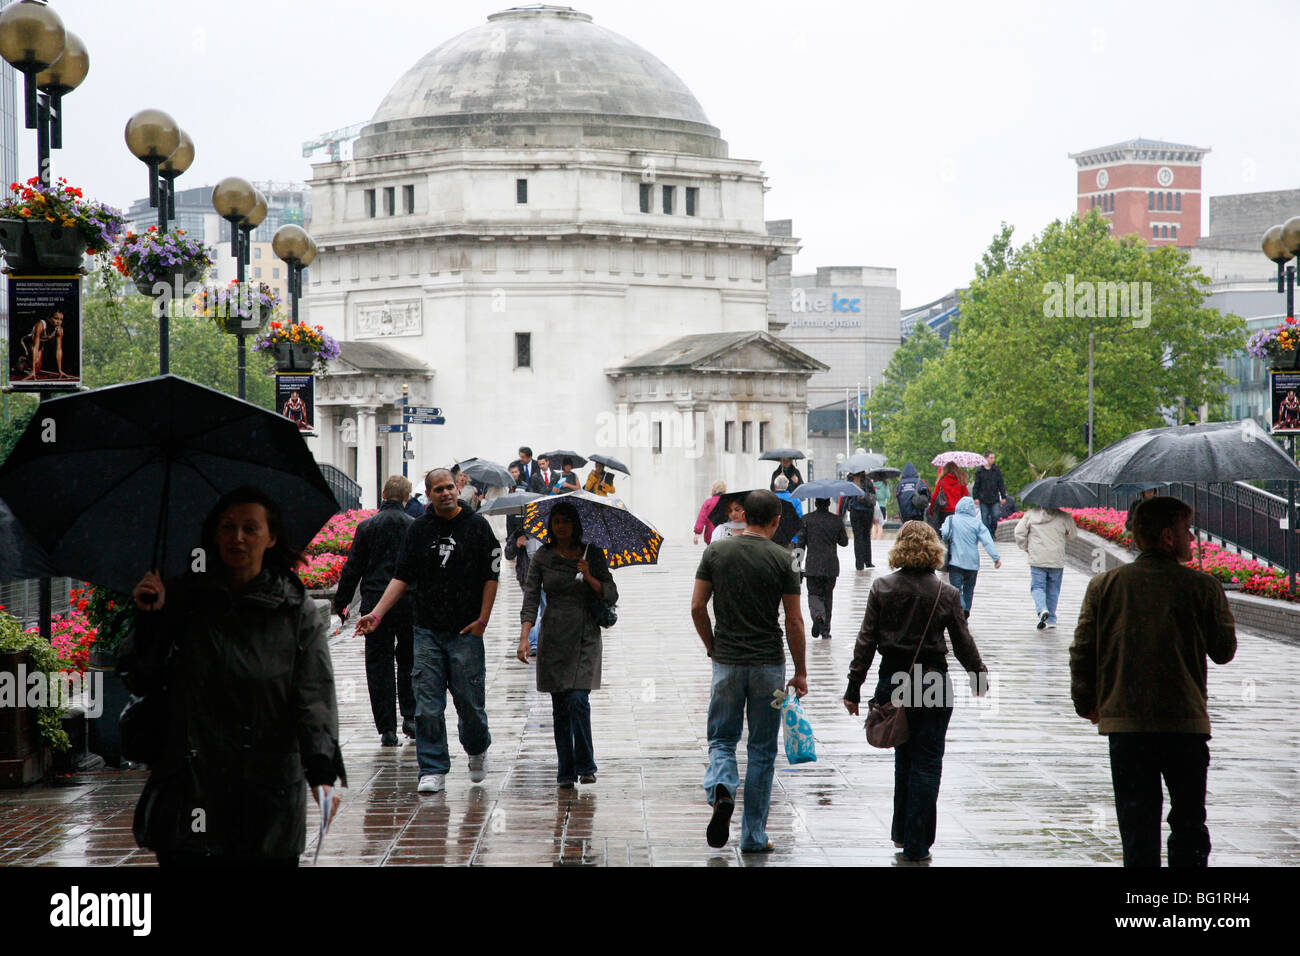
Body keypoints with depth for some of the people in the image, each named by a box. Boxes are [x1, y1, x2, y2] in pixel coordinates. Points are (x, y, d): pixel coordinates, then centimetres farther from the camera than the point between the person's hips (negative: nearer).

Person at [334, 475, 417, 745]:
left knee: (379, 665, 4)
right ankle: (410, 716, 11)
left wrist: (341, 602, 9)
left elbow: (352, 568, 1)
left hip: (375, 605, 0)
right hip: (409, 603, 0)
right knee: (409, 661, 17)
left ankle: (387, 728, 2)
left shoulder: (367, 527, 0)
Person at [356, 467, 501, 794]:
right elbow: (402, 577, 7)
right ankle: (433, 770, 4)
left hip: (466, 631, -2)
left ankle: (477, 749, 30)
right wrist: (376, 614, -4)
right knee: (428, 704, -1)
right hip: (427, 632, 2)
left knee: (469, 700, 1)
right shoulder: (418, 530, 7)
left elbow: (491, 576, 2)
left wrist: (482, 620, -6)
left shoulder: (476, 525, 1)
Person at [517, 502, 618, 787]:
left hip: (585, 638, -1)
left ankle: (585, 766, -4)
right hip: (553, 640, 1)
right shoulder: (543, 557, 4)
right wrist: (524, 637, -14)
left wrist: (589, 578, -12)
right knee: (560, 706, 3)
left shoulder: (592, 554, 4)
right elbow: (531, 598, -2)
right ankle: (566, 772, 10)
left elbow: (611, 595, 5)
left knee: (578, 699, -15)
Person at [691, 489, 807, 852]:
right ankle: (754, 836, 11)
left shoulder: (716, 552, -1)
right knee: (762, 751, 8)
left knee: (722, 739, 13)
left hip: (726, 662, 1)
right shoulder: (782, 559, -7)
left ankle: (722, 789, -19)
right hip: (768, 665, -1)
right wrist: (800, 672, 3)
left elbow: (697, 607, -1)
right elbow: (794, 622, -7)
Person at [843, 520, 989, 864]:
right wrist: (979, 677, 18)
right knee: (926, 763, 3)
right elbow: (963, 643, 1)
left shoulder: (882, 588, -3)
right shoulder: (946, 594, -7)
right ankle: (916, 845, 2)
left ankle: (901, 833, 26)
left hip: (892, 681, 2)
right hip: (933, 686, -2)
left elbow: (866, 641, -3)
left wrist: (853, 688, 2)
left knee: (904, 758, 19)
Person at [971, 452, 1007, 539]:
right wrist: (976, 497, -4)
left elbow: (1001, 484, 10)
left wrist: (1003, 497, 5)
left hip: (995, 499, 1)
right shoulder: (979, 471, 2)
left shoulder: (997, 470, 7)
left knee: (995, 517, -8)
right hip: (983, 499, -1)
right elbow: (976, 485, 4)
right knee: (985, 518, -1)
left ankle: (992, 532, 10)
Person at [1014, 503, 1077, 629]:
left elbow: (1019, 533, -2)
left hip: (1037, 559, -1)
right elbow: (1073, 534, 12)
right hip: (1057, 560, 1)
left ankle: (1042, 609, -22)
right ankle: (1051, 619, 15)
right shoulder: (1064, 517, 0)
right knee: (1053, 589, 12)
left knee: (1037, 587, 4)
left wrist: (1025, 548, 12)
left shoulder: (1030, 514, -1)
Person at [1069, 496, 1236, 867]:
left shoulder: (1103, 585, 0)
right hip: (1186, 722, -1)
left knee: (1137, 822, 6)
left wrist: (1087, 704, 16)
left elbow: (1082, 652, 3)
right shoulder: (1202, 586, -5)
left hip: (1125, 722, 1)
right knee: (1189, 823, 10)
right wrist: (1224, 615, 21)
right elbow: (1224, 651, 4)